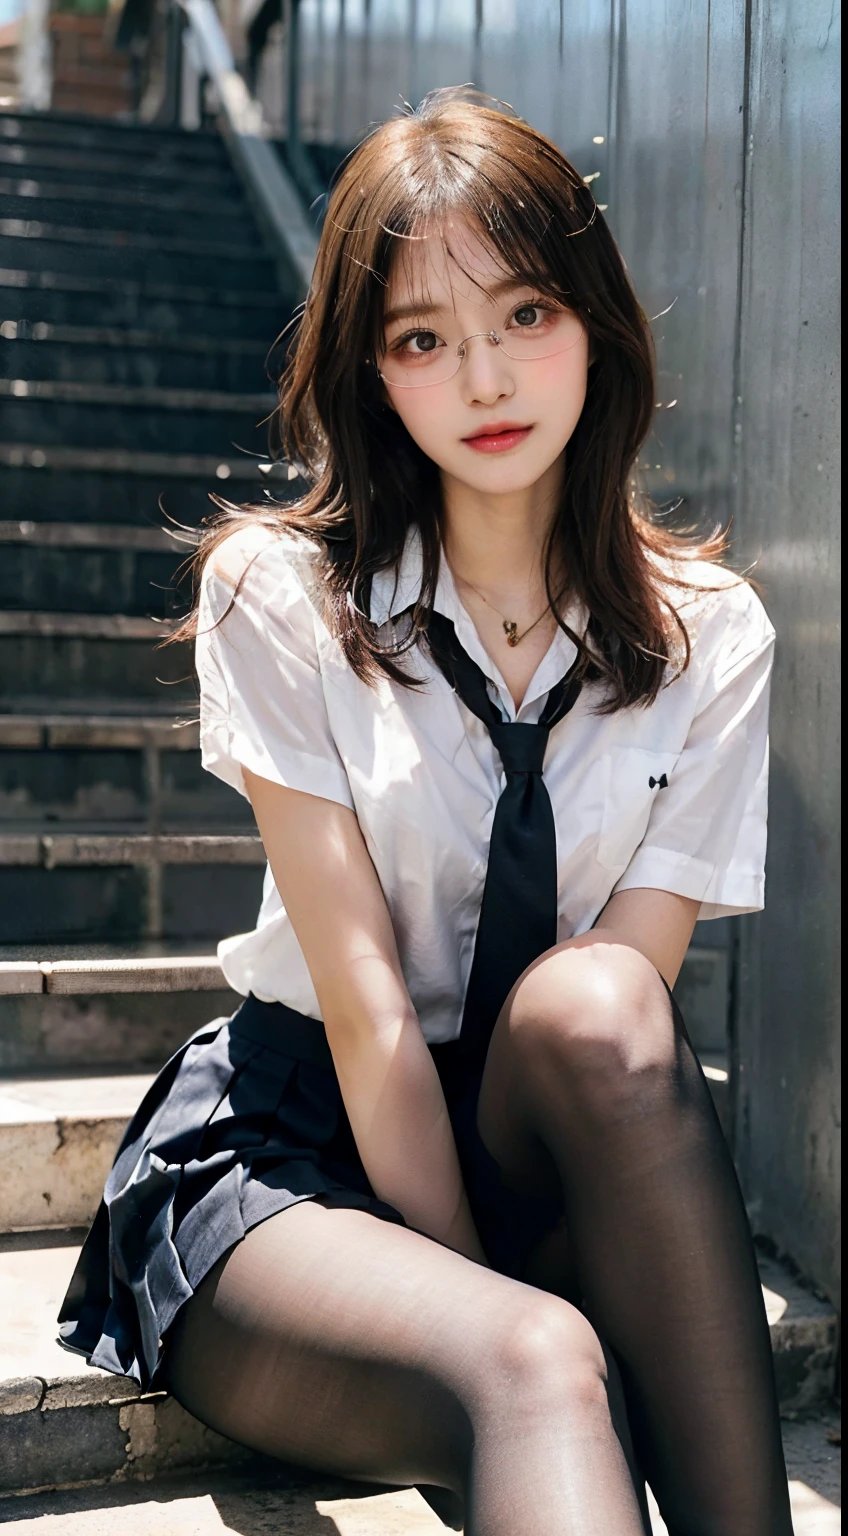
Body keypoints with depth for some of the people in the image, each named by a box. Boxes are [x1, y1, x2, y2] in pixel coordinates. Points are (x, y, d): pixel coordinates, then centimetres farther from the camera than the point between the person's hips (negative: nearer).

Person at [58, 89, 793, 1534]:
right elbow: (366, 1001, -14)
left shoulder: (706, 632, -1)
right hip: (295, 1140, -3)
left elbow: (621, 1012, -9)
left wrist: (510, 1284, -21)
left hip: (544, 1148, 4)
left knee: (597, 1007, -33)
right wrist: (493, 1312, -18)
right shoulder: (281, 594, -8)